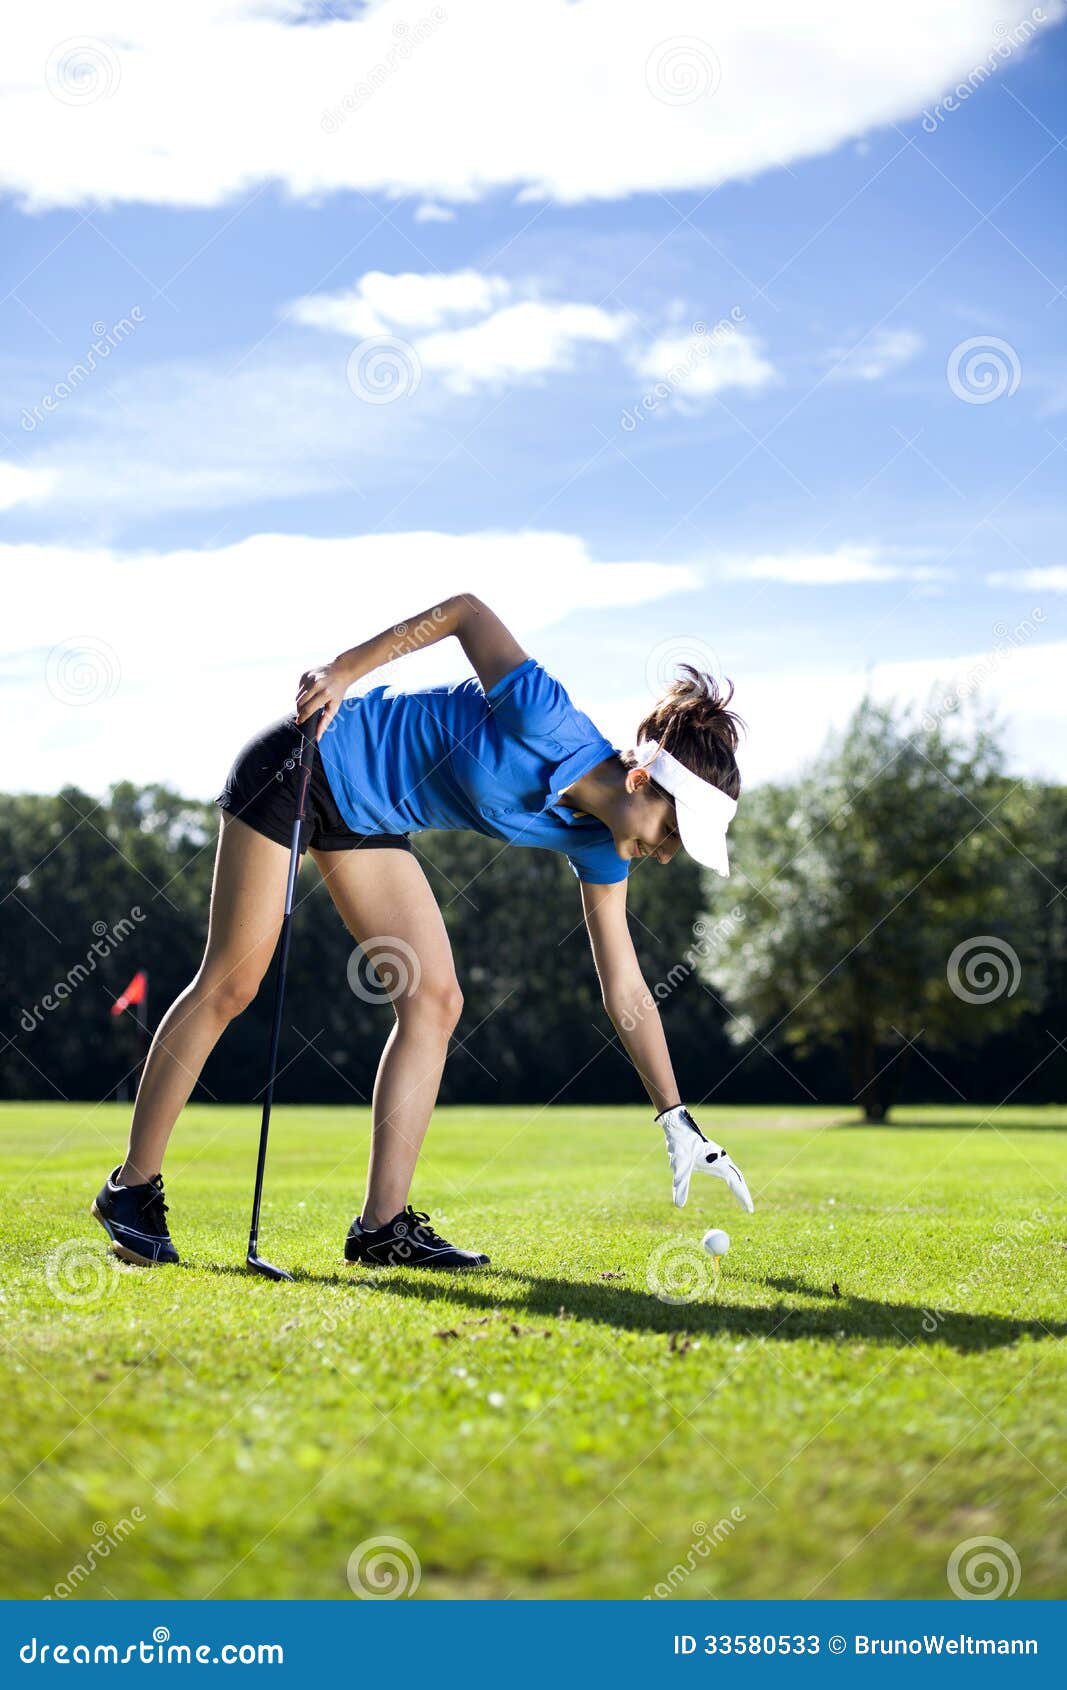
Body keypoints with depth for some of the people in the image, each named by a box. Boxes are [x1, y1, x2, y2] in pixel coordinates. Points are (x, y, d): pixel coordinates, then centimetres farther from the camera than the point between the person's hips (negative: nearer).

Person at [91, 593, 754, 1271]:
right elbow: (467, 609, -17)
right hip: (302, 764, -7)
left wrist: (678, 1121, -4)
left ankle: (382, 1226, -4)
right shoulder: (547, 721, -30)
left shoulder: (596, 842, -8)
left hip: (369, 820, 7)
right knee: (230, 987, -3)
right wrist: (344, 672, -19)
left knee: (435, 1000, -6)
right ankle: (133, 1187, 9)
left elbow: (627, 991, -3)